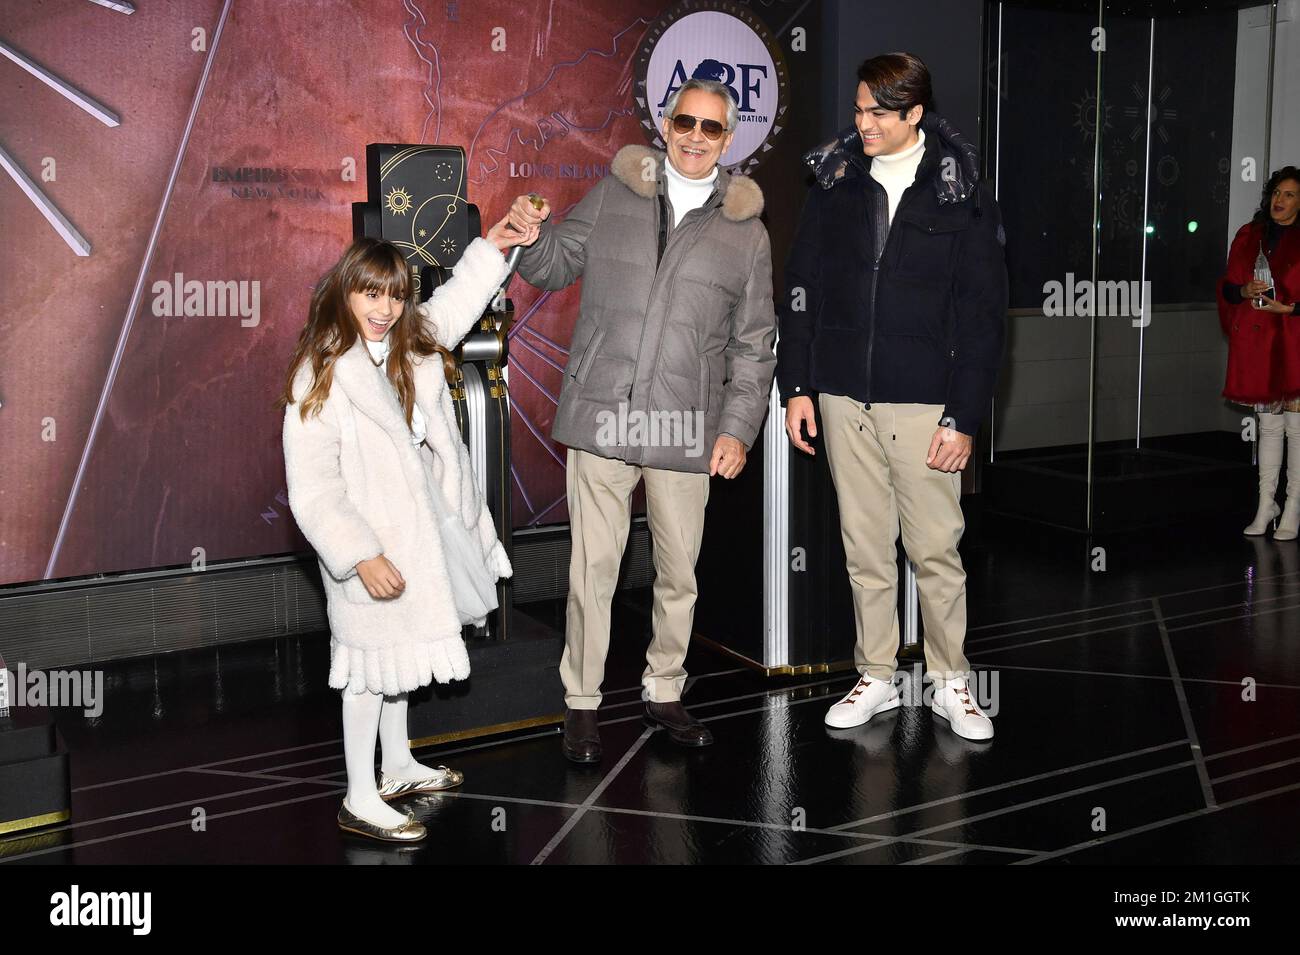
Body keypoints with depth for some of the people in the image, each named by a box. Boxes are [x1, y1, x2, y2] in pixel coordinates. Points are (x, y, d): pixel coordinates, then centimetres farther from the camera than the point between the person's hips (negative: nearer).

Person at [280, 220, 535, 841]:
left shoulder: (411, 348, 0)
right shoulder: (320, 378, -23)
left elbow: (454, 306, 23)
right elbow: (312, 492, -24)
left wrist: (493, 247, 16)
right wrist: (362, 557, -29)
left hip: (418, 530, 8)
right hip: (369, 545, -8)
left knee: (399, 651, 20)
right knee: (373, 663, 1)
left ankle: (398, 768, 37)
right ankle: (360, 800, 15)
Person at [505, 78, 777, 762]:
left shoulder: (746, 232, 8)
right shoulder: (612, 196, 8)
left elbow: (753, 347, 8)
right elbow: (557, 267, 16)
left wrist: (738, 429, -1)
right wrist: (534, 236, -8)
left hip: (686, 429, 1)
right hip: (600, 417, -1)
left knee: (678, 571, 11)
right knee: (593, 567, 2)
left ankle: (664, 693, 30)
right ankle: (581, 702, 16)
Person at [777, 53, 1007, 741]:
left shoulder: (960, 193, -2)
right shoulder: (836, 182, 6)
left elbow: (984, 314, -3)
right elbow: (800, 289, 9)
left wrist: (964, 417, -8)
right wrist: (796, 386, 3)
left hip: (923, 401, -3)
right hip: (843, 396, 3)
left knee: (935, 548, 2)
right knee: (864, 547, 10)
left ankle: (950, 680, 18)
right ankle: (876, 679, 22)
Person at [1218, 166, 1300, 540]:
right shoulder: (1248, 236, 11)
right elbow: (1227, 287, 12)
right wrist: (1245, 291, -7)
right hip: (1257, 343, 4)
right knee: (1267, 425, 11)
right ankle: (1266, 505, 17)